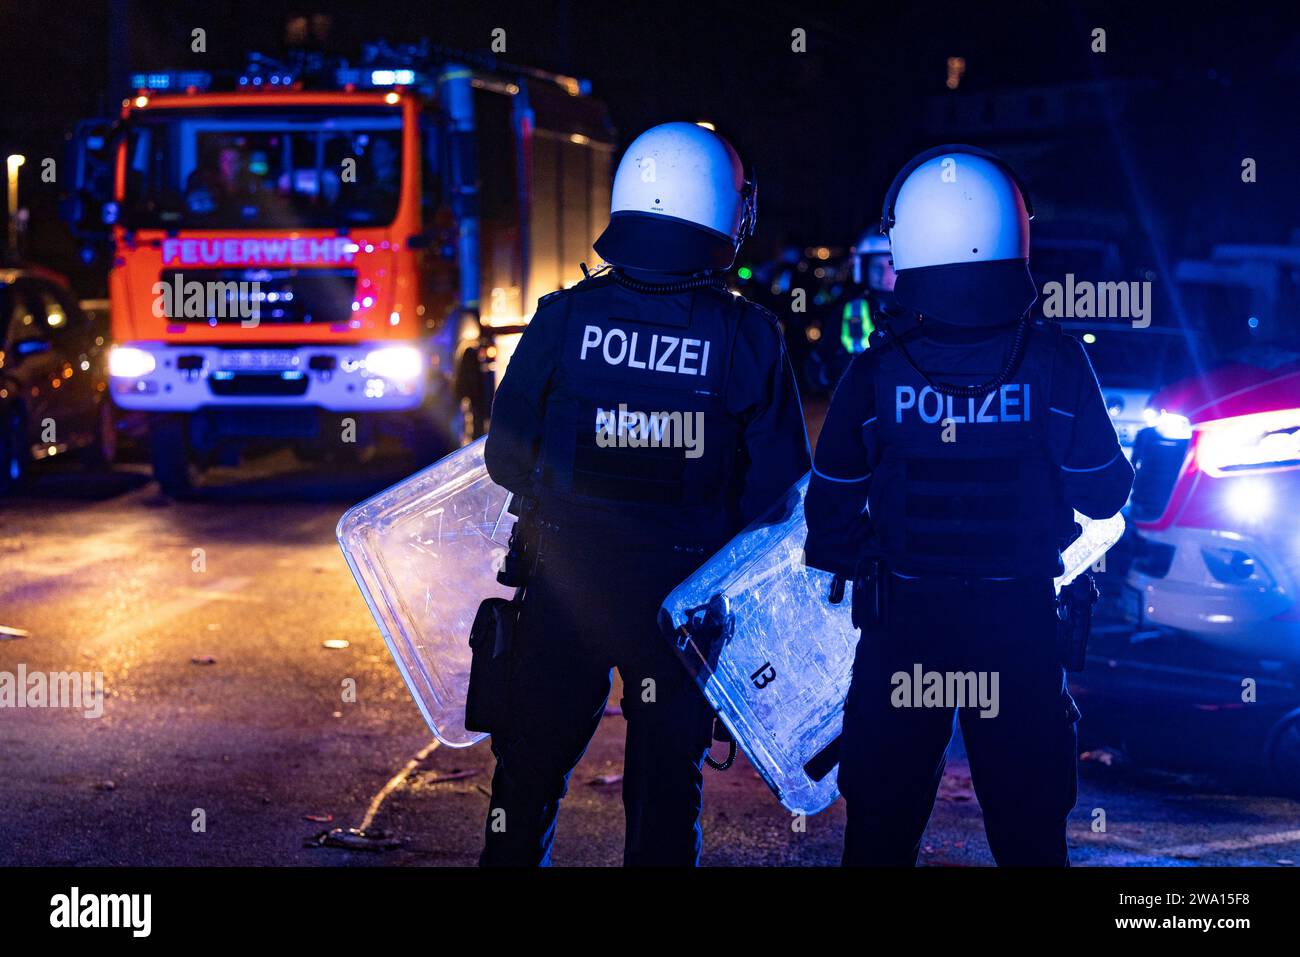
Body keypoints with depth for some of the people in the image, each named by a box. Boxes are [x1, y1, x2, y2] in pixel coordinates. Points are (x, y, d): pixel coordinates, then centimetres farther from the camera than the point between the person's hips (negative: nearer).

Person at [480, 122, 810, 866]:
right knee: (666, 780, 11)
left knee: (532, 762, 15)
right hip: (681, 597, -1)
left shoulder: (565, 317, -8)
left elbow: (507, 456, -3)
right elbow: (779, 488, -7)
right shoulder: (748, 337, -10)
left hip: (566, 580, 1)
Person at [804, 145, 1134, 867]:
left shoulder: (876, 371, -9)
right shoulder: (1054, 361, -10)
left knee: (882, 827, 12)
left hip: (901, 619, 0)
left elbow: (830, 508, -4)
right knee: (1029, 827, 10)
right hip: (1020, 619, 0)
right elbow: (1101, 492, -4)